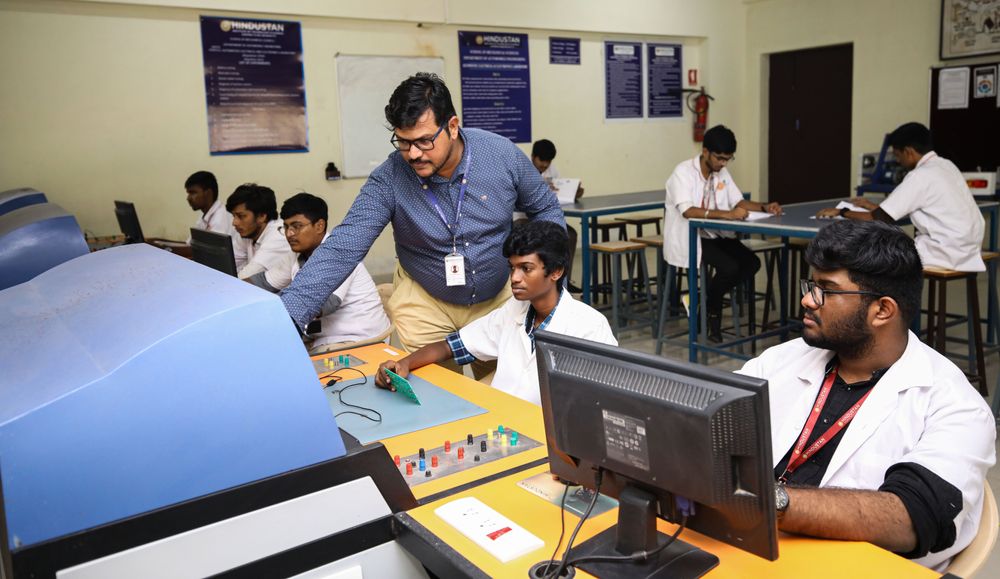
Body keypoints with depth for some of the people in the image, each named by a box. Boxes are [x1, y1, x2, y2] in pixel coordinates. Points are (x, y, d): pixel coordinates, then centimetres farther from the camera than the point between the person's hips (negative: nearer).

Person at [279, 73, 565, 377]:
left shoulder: (503, 154, -17)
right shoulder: (388, 179, -21)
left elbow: (545, 209, -1)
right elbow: (341, 249, -25)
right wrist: (287, 314, -35)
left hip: (499, 297, 2)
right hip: (425, 303, -1)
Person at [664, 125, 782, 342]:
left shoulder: (722, 173, 8)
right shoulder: (683, 172, -16)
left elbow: (738, 202, 10)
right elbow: (687, 211, -30)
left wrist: (764, 207, -10)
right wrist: (726, 214, -40)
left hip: (715, 235, 8)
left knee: (752, 263, -11)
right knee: (729, 267, -26)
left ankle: (707, 300, 4)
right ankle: (711, 310, 1)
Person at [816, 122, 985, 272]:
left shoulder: (921, 176, -17)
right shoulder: (945, 165, 10)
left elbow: (880, 219, -14)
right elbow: (910, 208, 18)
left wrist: (841, 212, -2)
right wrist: (872, 206, 22)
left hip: (948, 253, -9)